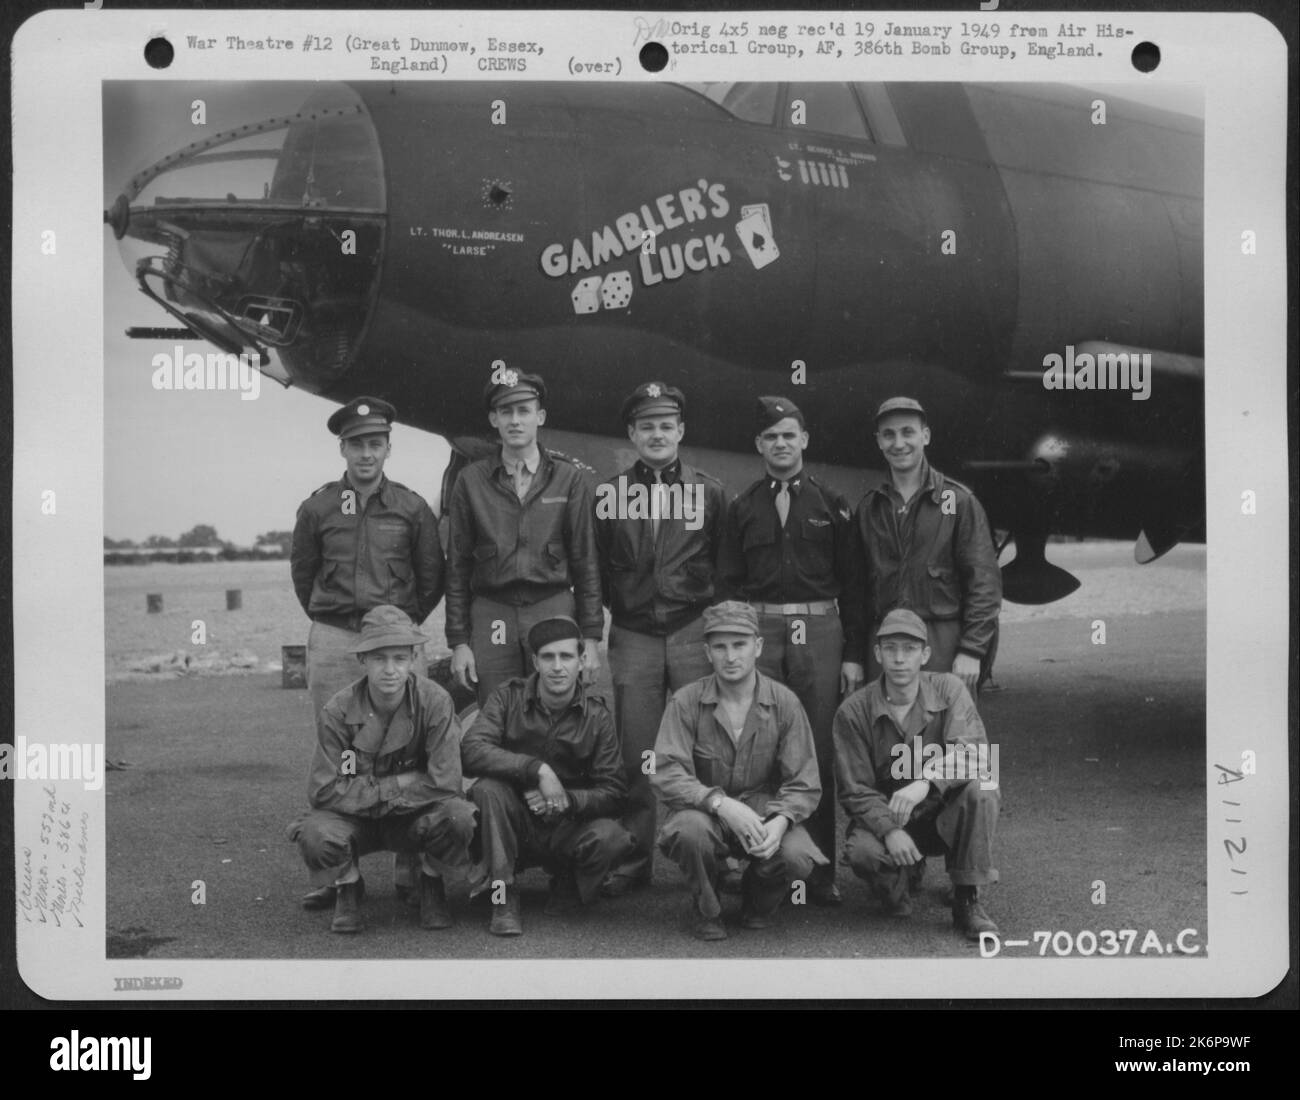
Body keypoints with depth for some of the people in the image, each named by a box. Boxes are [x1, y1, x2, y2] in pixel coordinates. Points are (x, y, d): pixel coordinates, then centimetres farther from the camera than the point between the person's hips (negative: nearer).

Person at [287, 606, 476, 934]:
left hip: (416, 816, 0)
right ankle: (347, 889, 4)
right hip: (357, 820, 0)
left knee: (458, 817, -32)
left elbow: (445, 782, -23)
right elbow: (323, 790, -18)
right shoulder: (338, 711, -16)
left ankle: (431, 887, 2)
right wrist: (397, 785, -21)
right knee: (315, 833, -32)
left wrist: (371, 786, -19)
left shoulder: (435, 702, -19)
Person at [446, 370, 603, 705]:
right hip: (491, 615, 1)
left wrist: (591, 638, 1)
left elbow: (585, 561, 6)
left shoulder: (567, 478, 6)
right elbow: (457, 565, 8)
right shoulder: (471, 480, 7)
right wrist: (458, 642, 2)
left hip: (554, 610, 0)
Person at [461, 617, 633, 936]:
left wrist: (566, 799, -25)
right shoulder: (509, 697, -5)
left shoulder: (596, 715, -3)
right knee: (487, 788, -30)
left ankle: (569, 886, 5)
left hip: (568, 825, 0)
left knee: (612, 838, -30)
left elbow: (613, 793, -7)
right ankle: (504, 900, -18)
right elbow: (471, 750, -22)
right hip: (514, 824, 0)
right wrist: (538, 769, -30)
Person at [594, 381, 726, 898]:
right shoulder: (608, 494, 9)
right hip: (632, 636, 1)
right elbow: (595, 567, 14)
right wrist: (595, 624, 8)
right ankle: (634, 859, 12)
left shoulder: (710, 491, 8)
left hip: (694, 632, -1)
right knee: (635, 754, 3)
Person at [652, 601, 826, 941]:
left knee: (798, 857, -28)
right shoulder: (686, 702, -8)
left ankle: (758, 904, 11)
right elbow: (666, 775, -16)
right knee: (690, 829, -36)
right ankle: (706, 910, -2)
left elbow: (804, 784, -5)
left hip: (765, 808, 1)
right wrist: (721, 804, -31)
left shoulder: (784, 702, -5)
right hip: (704, 809, -1)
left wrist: (780, 822, -27)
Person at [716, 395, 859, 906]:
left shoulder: (832, 505, 8)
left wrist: (853, 655, -1)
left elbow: (852, 582, 5)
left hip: (819, 633, -1)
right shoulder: (742, 509, 11)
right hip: (758, 633, 1)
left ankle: (821, 869, 7)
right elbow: (728, 585, 10)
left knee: (819, 754, 0)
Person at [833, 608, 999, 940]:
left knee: (982, 788, -30)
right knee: (861, 851, -32)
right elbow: (855, 790, -10)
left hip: (945, 813, 1)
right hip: (884, 816, 0)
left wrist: (927, 783, -41)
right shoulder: (853, 711, -9)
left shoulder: (947, 688, -8)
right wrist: (889, 830, -28)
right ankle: (904, 876, 7)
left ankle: (967, 900, -14)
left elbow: (973, 751, -23)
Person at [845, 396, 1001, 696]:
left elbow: (984, 581, -3)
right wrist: (854, 656, 8)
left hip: (943, 645, -3)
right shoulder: (868, 508, 12)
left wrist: (971, 651, -11)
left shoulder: (957, 500, 1)